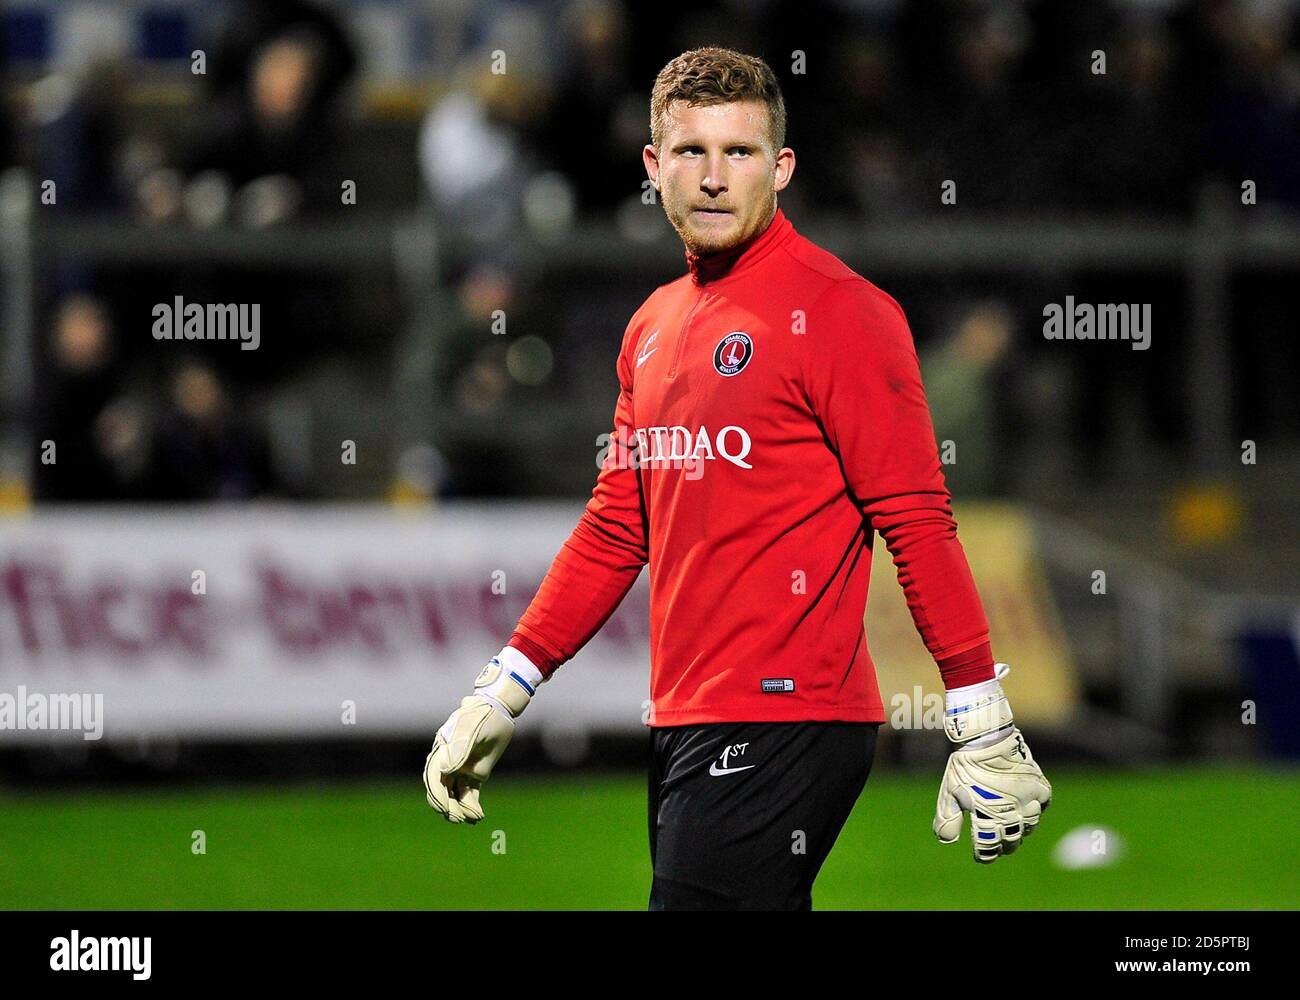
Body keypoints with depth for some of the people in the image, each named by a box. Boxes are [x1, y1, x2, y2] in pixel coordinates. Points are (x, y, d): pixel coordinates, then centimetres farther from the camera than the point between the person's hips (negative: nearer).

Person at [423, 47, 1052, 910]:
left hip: (785, 721, -8)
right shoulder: (653, 327, 17)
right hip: (682, 729, 8)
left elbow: (916, 519, -10)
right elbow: (614, 531, 23)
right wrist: (503, 694, 21)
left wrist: (985, 729, -13)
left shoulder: (837, 311, -7)